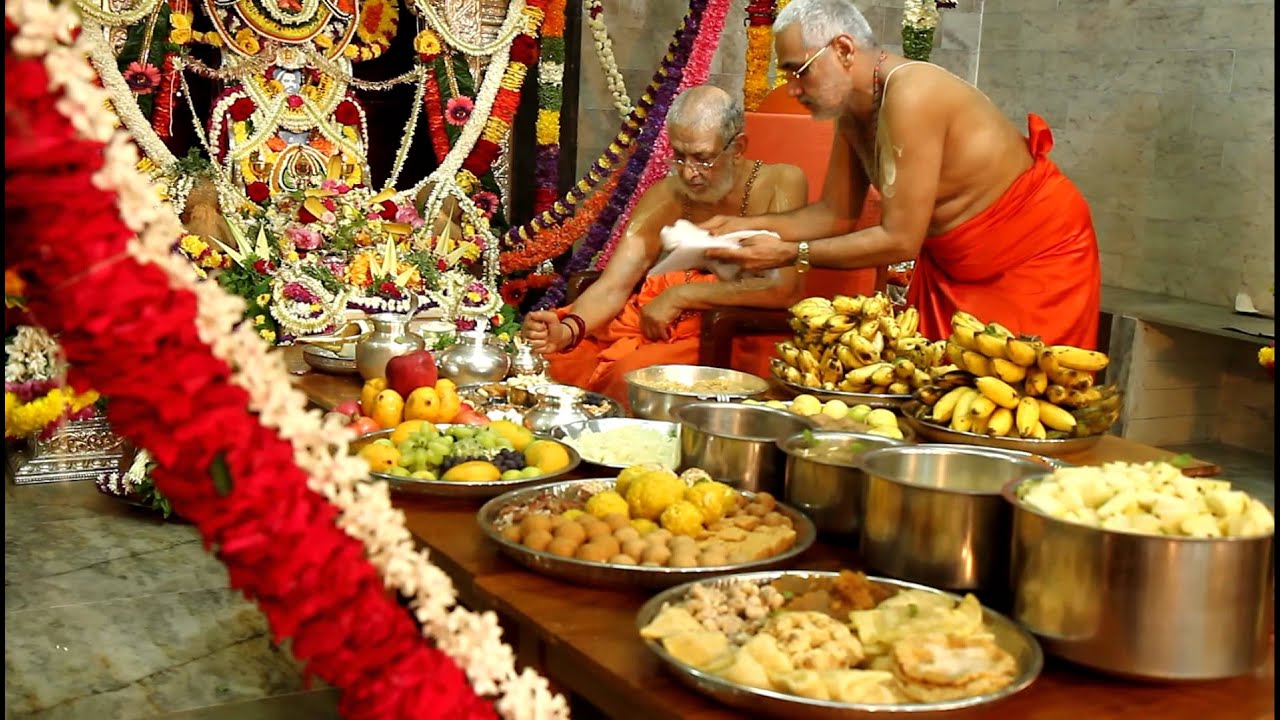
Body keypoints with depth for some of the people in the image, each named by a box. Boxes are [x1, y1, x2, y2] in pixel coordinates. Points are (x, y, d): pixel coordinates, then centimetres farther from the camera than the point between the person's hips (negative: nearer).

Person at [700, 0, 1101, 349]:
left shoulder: (910, 94, -28)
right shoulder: (851, 111, -3)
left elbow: (900, 240, -27)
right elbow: (833, 214, 8)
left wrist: (791, 254, -23)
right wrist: (748, 226, -4)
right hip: (951, 263, 8)